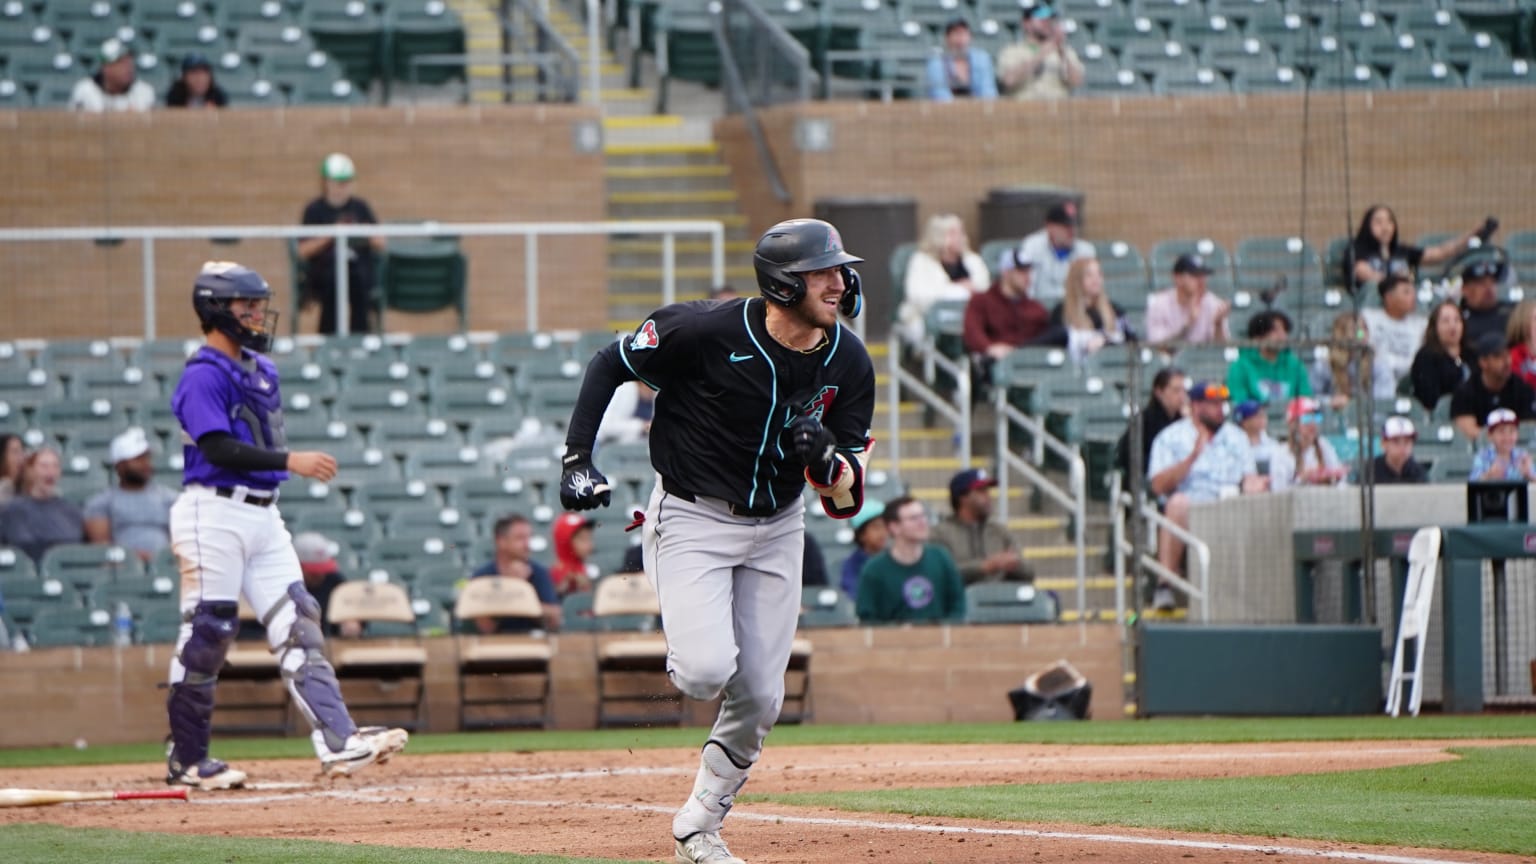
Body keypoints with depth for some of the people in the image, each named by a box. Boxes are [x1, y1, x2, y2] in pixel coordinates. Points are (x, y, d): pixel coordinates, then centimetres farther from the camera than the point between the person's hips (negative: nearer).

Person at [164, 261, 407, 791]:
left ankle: (338, 742, -10)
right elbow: (218, 448, -23)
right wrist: (289, 462, -28)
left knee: (298, 625, -2)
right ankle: (186, 760, 7)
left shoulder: (262, 370, 16)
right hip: (214, 512, -9)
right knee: (207, 634, -3)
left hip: (263, 515, 9)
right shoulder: (203, 377, -12)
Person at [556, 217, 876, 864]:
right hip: (692, 518, -4)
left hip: (777, 527, 4)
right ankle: (683, 652, 14)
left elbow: (847, 500, -6)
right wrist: (577, 460, -14)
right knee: (707, 672, -23)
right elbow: (610, 363, -6)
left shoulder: (848, 363, -9)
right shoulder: (708, 331, -22)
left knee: (760, 699, 2)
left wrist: (825, 460, -30)